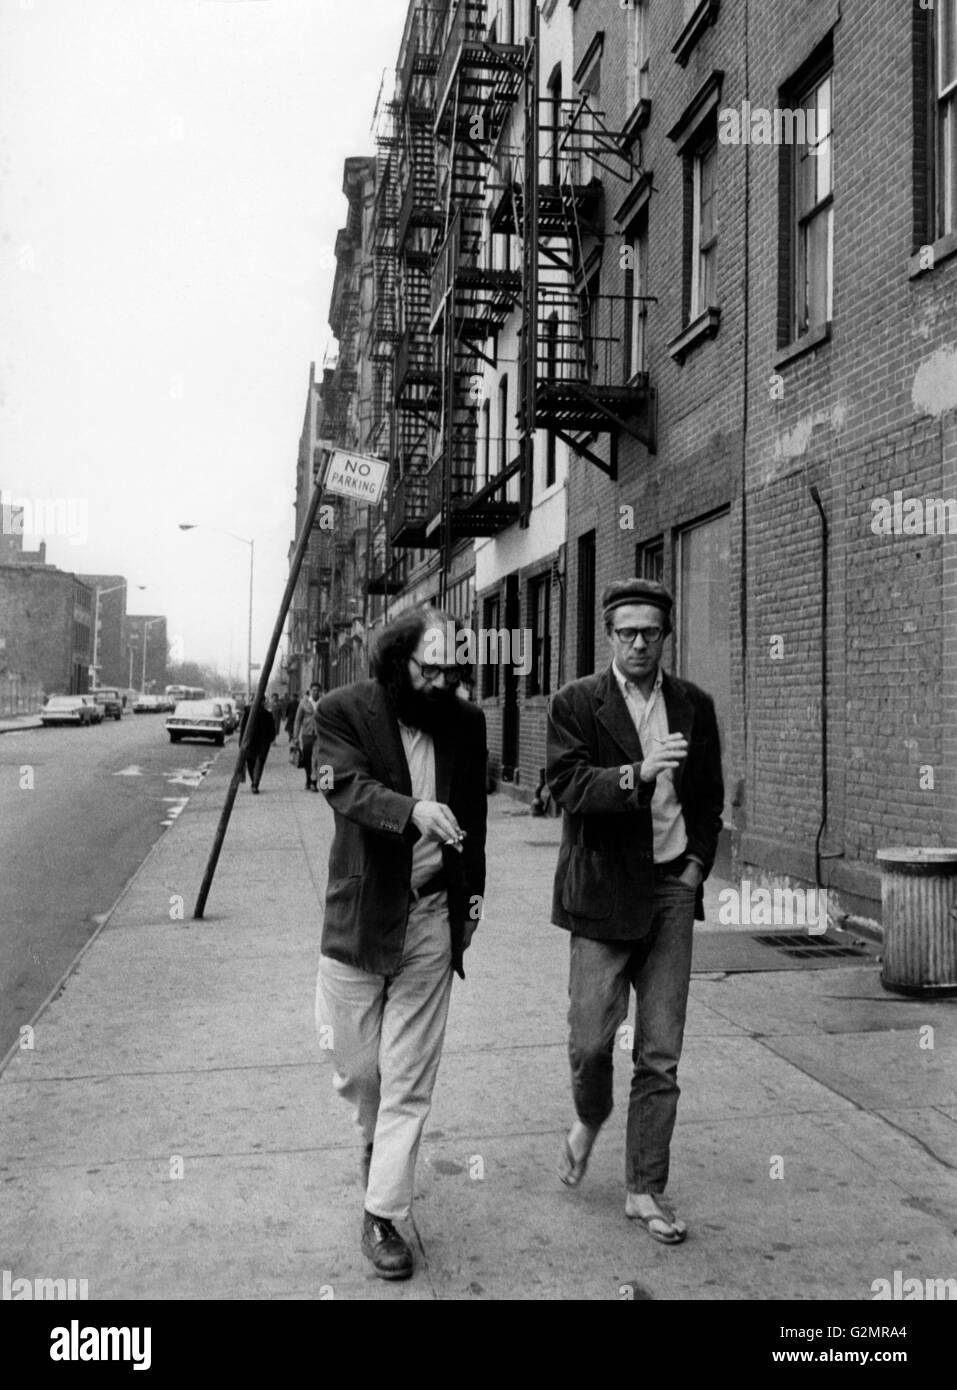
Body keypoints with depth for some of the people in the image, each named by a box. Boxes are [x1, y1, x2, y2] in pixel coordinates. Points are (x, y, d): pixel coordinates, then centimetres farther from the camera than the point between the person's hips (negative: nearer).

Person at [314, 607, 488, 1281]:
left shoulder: (467, 720, 6)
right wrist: (412, 810, -38)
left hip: (432, 916, 2)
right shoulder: (345, 712, -6)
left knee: (410, 1080, 3)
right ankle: (376, 1137, 43)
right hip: (360, 914, -2)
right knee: (358, 1070, 10)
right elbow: (350, 787, -21)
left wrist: (474, 890, 15)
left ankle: (383, 1213, 16)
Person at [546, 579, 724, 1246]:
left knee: (662, 1053, 5)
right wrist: (638, 773, -28)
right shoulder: (576, 703, -3)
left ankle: (646, 1190, 19)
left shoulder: (694, 705, 9)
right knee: (591, 1038, -1)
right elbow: (569, 787, -14)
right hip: (603, 890, -3)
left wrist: (698, 862, 5)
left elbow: (710, 796, 17)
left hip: (672, 889, 3)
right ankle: (591, 1117, 33)